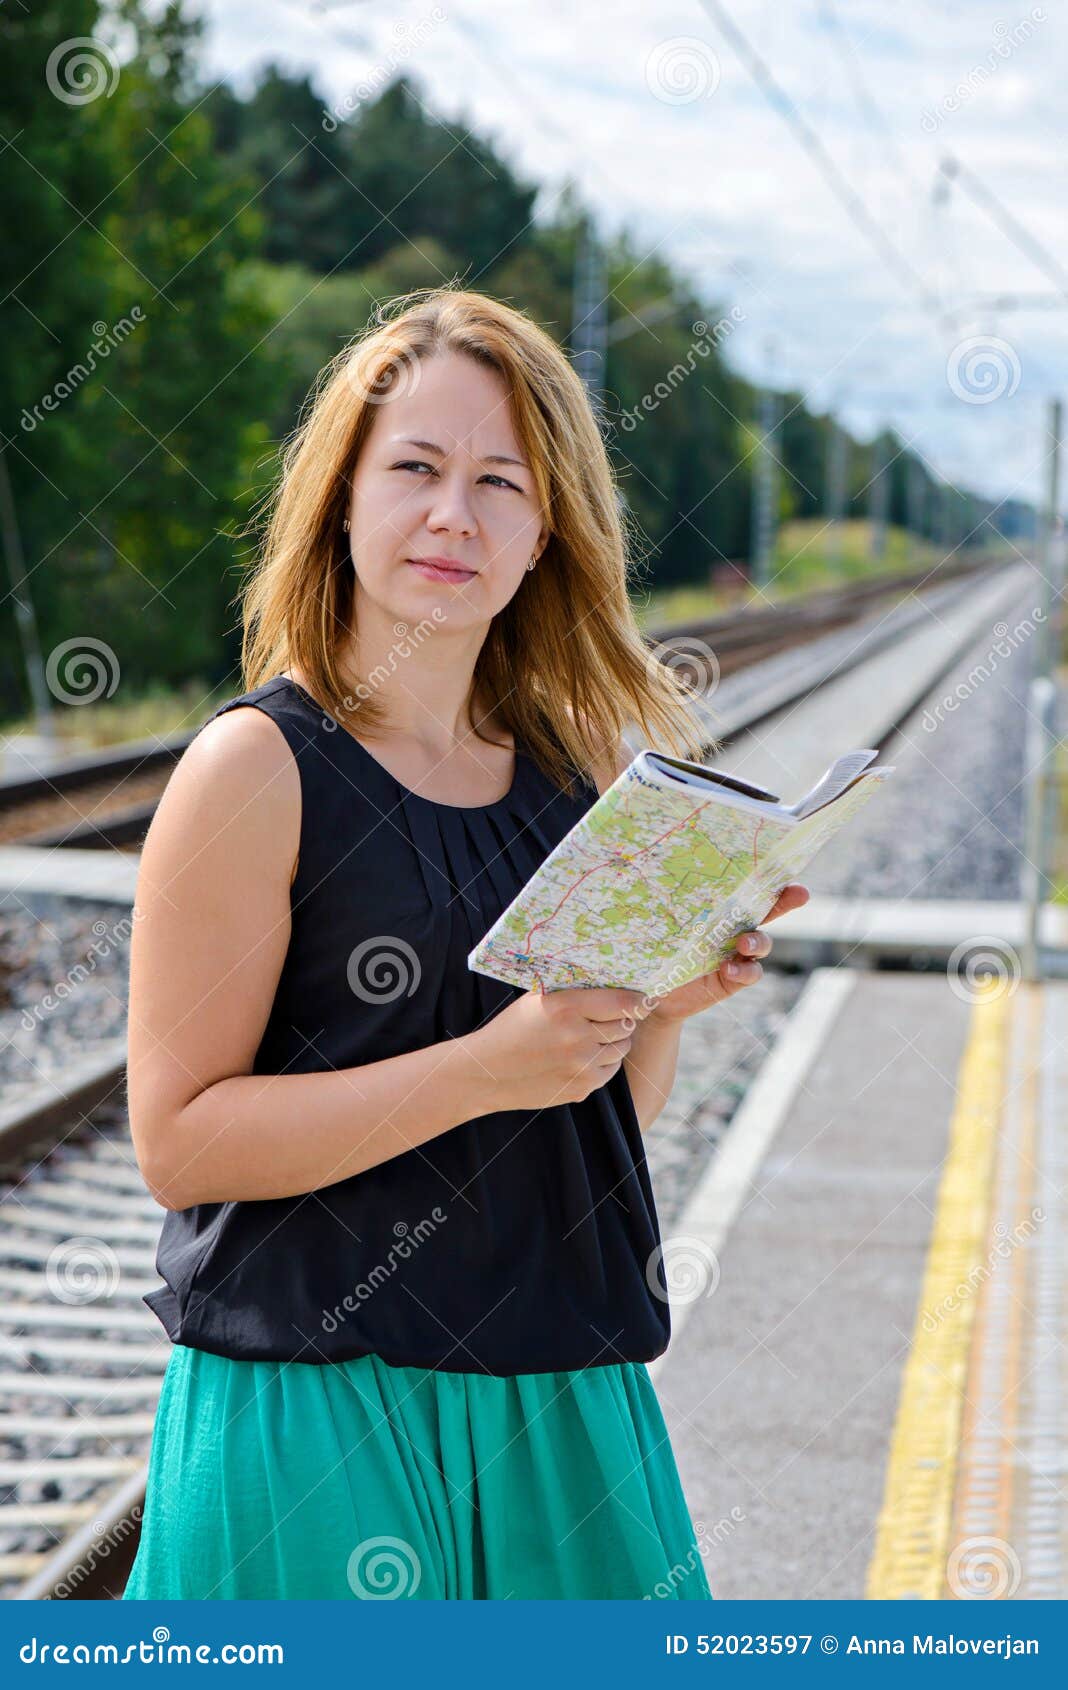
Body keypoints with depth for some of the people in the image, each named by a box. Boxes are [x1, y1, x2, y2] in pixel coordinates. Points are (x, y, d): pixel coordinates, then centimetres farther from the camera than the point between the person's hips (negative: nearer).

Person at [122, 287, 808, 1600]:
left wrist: (665, 1007, -6)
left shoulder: (573, 767, 7)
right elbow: (177, 1140, -15)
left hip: (560, 1392, 5)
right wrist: (489, 1066, -22)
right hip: (316, 1401, -5)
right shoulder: (258, 767, -10)